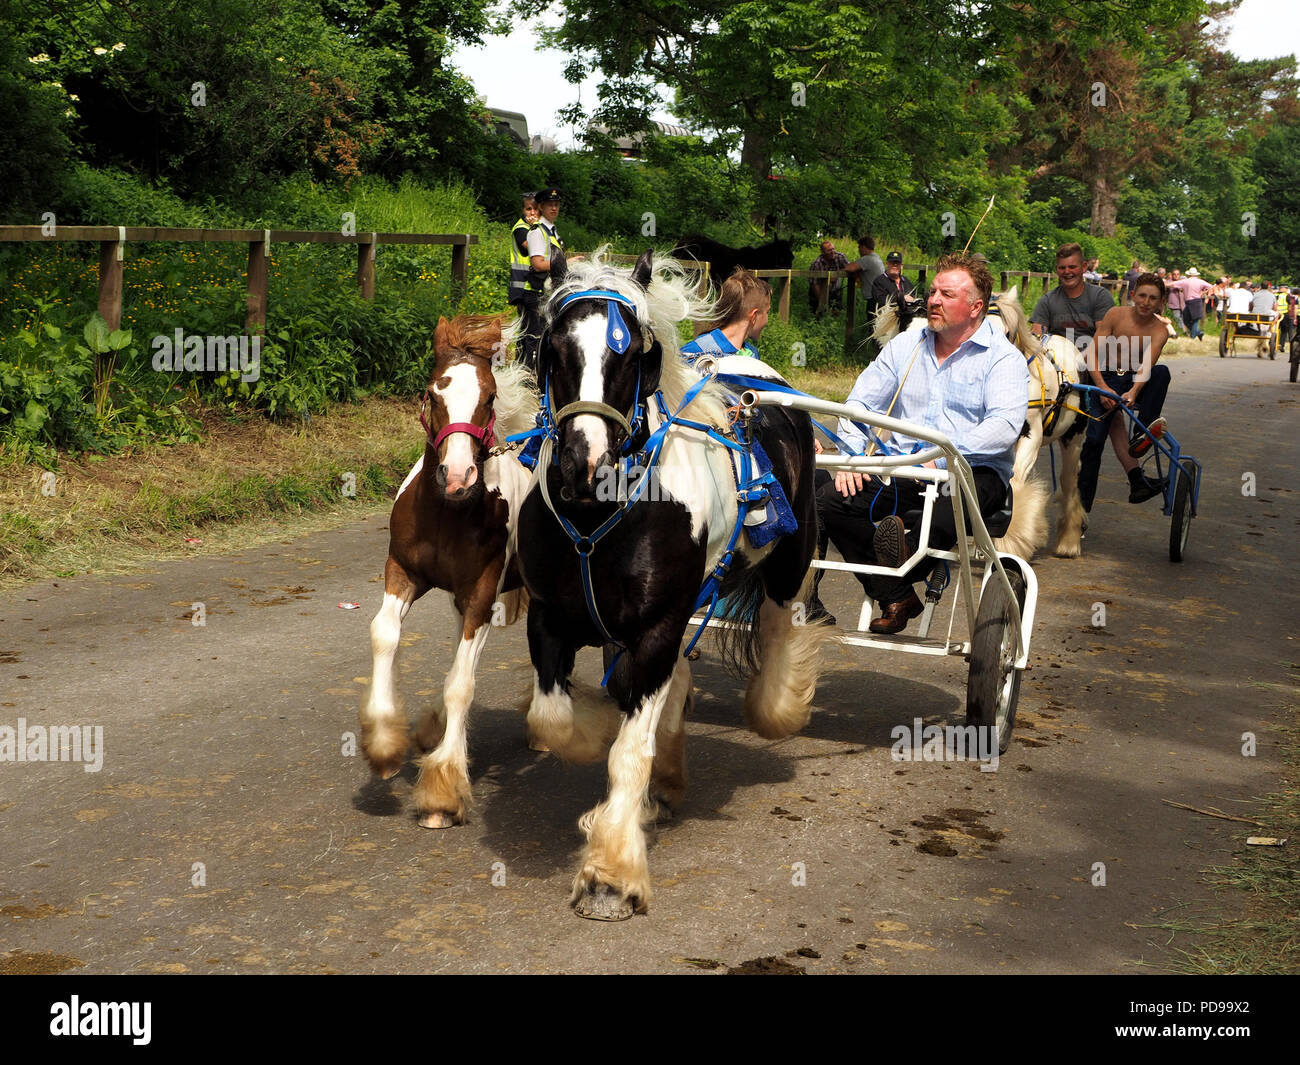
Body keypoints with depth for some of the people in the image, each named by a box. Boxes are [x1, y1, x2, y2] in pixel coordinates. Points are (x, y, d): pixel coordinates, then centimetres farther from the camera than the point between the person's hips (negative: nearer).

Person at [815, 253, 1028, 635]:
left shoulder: (1003, 357, 0)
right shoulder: (905, 345, 16)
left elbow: (1005, 425, -16)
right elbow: (861, 403, 14)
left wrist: (944, 454, -28)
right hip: (902, 470, 4)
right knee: (830, 500, -19)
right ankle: (896, 598, -19)